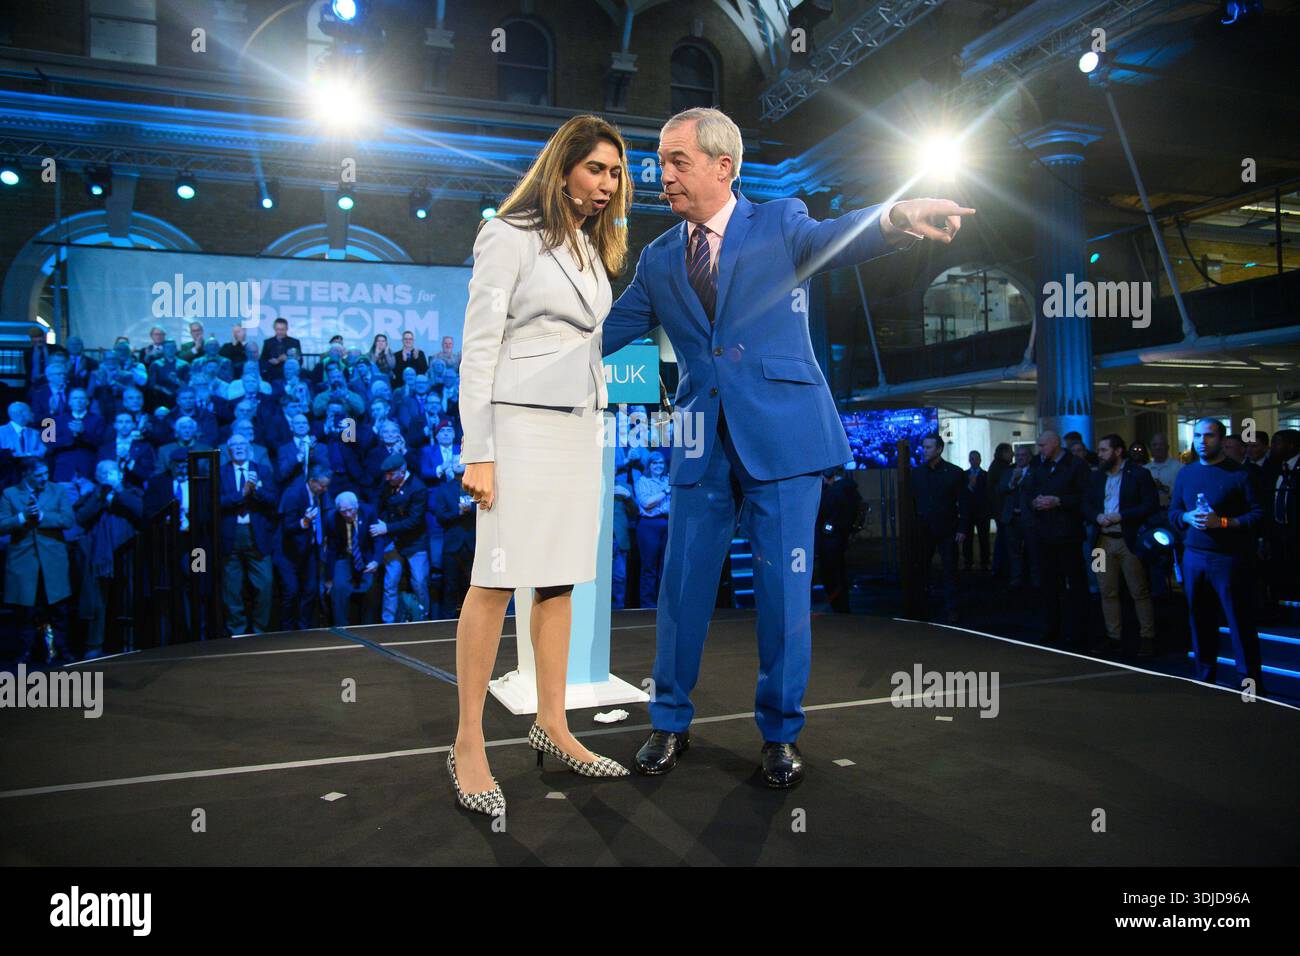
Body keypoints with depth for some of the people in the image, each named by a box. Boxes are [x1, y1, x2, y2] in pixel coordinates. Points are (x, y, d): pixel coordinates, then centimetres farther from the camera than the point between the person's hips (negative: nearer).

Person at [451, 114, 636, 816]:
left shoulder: (592, 247, 20)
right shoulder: (510, 236, -3)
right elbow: (479, 345, -9)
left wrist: (597, 424, 17)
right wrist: (477, 450, -15)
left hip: (579, 424, 8)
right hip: (521, 423, -7)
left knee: (559, 577, 9)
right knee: (495, 580, -6)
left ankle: (551, 723, 19)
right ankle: (468, 744, 2)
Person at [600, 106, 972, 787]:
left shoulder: (779, 224, 3)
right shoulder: (659, 261, 14)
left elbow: (840, 238, -17)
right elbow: (603, 332, 16)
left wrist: (897, 215, -39)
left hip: (782, 432, -3)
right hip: (702, 443, 3)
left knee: (784, 587, 2)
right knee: (682, 584, 7)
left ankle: (780, 732, 21)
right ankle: (670, 723, 25)